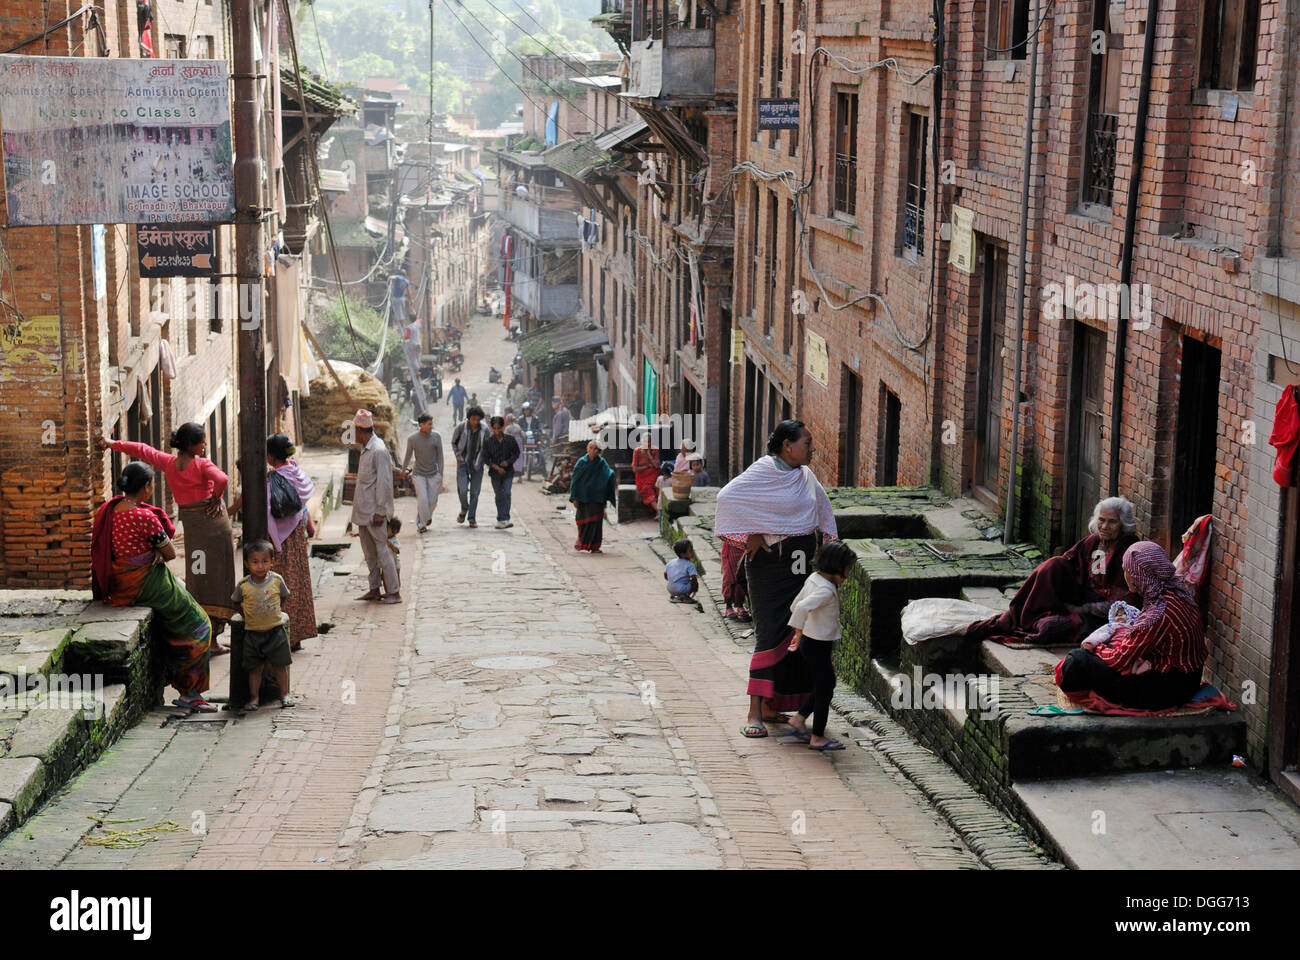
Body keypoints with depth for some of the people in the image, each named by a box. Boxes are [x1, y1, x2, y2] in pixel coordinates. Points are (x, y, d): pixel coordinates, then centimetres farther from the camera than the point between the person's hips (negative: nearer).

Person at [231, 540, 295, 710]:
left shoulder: (277, 580, -7)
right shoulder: (243, 585, -9)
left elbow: (284, 597, 11)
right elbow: (235, 601, 9)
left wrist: (273, 611, 7)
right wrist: (246, 611, 3)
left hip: (275, 630, 0)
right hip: (252, 632, 0)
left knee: (280, 665, 7)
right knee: (255, 668, 5)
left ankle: (284, 695, 18)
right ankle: (255, 698, 14)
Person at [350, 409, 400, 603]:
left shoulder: (379, 450, -17)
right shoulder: (365, 449, 12)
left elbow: (384, 482, -20)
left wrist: (380, 512, -20)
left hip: (374, 512, -10)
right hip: (363, 510, 10)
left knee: (382, 551, -5)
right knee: (369, 552, 14)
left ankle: (393, 593, -1)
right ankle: (374, 590, 21)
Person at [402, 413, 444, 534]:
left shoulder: (436, 436, -6)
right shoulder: (412, 439, -8)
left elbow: (439, 456, 0)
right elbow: (408, 456, 8)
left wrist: (440, 474, -2)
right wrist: (404, 470, 19)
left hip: (433, 474, 1)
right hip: (419, 474, -1)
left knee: (433, 501, 3)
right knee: (422, 499, -13)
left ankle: (427, 516, 32)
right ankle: (422, 524, 0)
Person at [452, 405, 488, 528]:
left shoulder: (484, 429, -5)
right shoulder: (461, 427, -8)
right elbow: (454, 442, 5)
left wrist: (481, 461, 0)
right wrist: (458, 457, -1)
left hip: (477, 465, 1)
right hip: (463, 463, -1)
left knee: (474, 493, 2)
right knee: (462, 490, -13)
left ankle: (472, 518, 13)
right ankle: (464, 509, 17)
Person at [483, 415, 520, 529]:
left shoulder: (510, 439, -4)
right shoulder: (488, 441, -6)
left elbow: (516, 453, 7)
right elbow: (485, 458, -4)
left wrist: (508, 461, -11)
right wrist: (496, 467, -18)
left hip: (508, 472, -1)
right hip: (495, 473, 1)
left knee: (506, 493, -15)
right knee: (499, 496, 9)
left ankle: (504, 519, -20)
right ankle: (501, 519, 22)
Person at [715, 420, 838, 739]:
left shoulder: (805, 475, 11)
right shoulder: (763, 471, -11)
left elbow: (822, 505, 28)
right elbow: (727, 497, -19)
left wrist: (827, 540, 16)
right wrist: (752, 534, -16)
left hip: (801, 565, 8)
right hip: (770, 561, -8)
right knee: (770, 632, -11)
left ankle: (772, 705, 17)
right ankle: (755, 713, -11)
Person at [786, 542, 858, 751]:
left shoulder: (813, 579, 5)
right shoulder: (826, 590, -24)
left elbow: (796, 604, 17)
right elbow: (802, 607, -38)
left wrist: (798, 633, 27)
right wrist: (799, 634, -27)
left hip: (810, 641, 10)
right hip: (818, 645, -10)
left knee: (825, 684, 21)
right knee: (824, 688, 1)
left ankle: (799, 718, 27)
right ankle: (817, 737, 9)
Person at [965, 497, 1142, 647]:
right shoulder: (1093, 541, 7)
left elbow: (1122, 604, -15)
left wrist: (1080, 609, -16)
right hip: (1081, 600, 6)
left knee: (1050, 627, -33)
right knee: (1055, 564, -19)